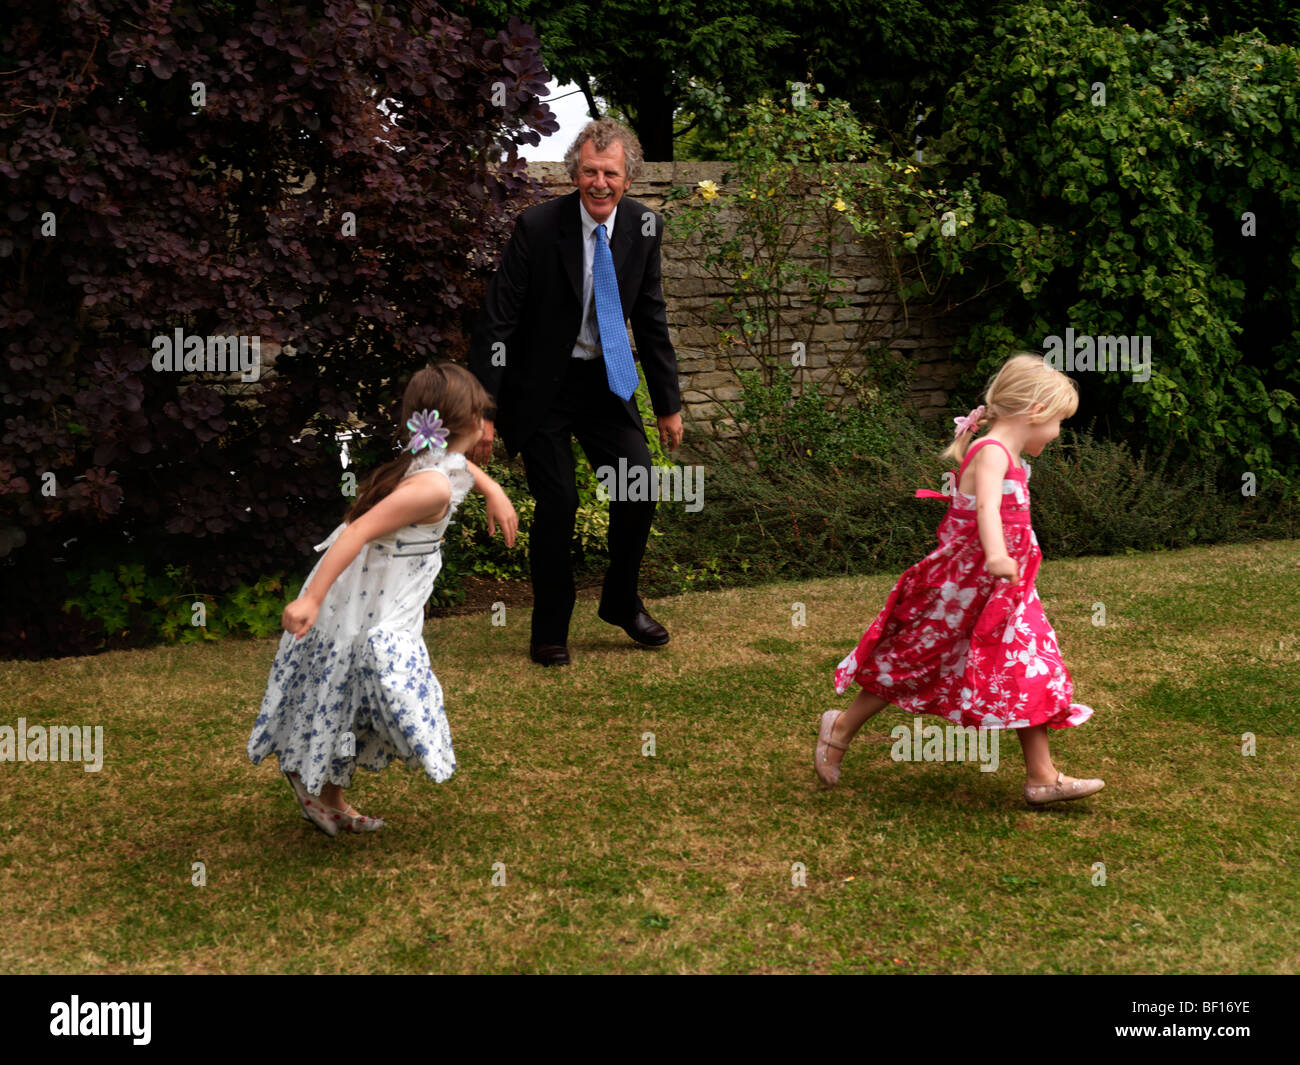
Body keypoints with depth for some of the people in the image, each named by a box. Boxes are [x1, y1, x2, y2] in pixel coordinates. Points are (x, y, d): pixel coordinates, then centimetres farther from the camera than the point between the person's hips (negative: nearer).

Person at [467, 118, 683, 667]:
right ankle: (550, 629, 14)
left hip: (606, 380, 4)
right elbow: (497, 321, -16)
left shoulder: (644, 226, -4)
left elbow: (651, 319, 7)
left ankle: (621, 602, 24)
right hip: (541, 387, -4)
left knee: (639, 488, -2)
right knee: (557, 502, -7)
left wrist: (669, 403, 8)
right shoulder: (537, 226, -18)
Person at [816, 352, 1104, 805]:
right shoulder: (992, 453, -21)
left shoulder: (1007, 459, 11)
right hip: (962, 592, -10)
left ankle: (1042, 777, 7)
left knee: (1030, 675, 4)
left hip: (998, 593, 10)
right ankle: (841, 728, 23)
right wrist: (995, 555, -58)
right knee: (912, 665, 4)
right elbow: (987, 505, -41)